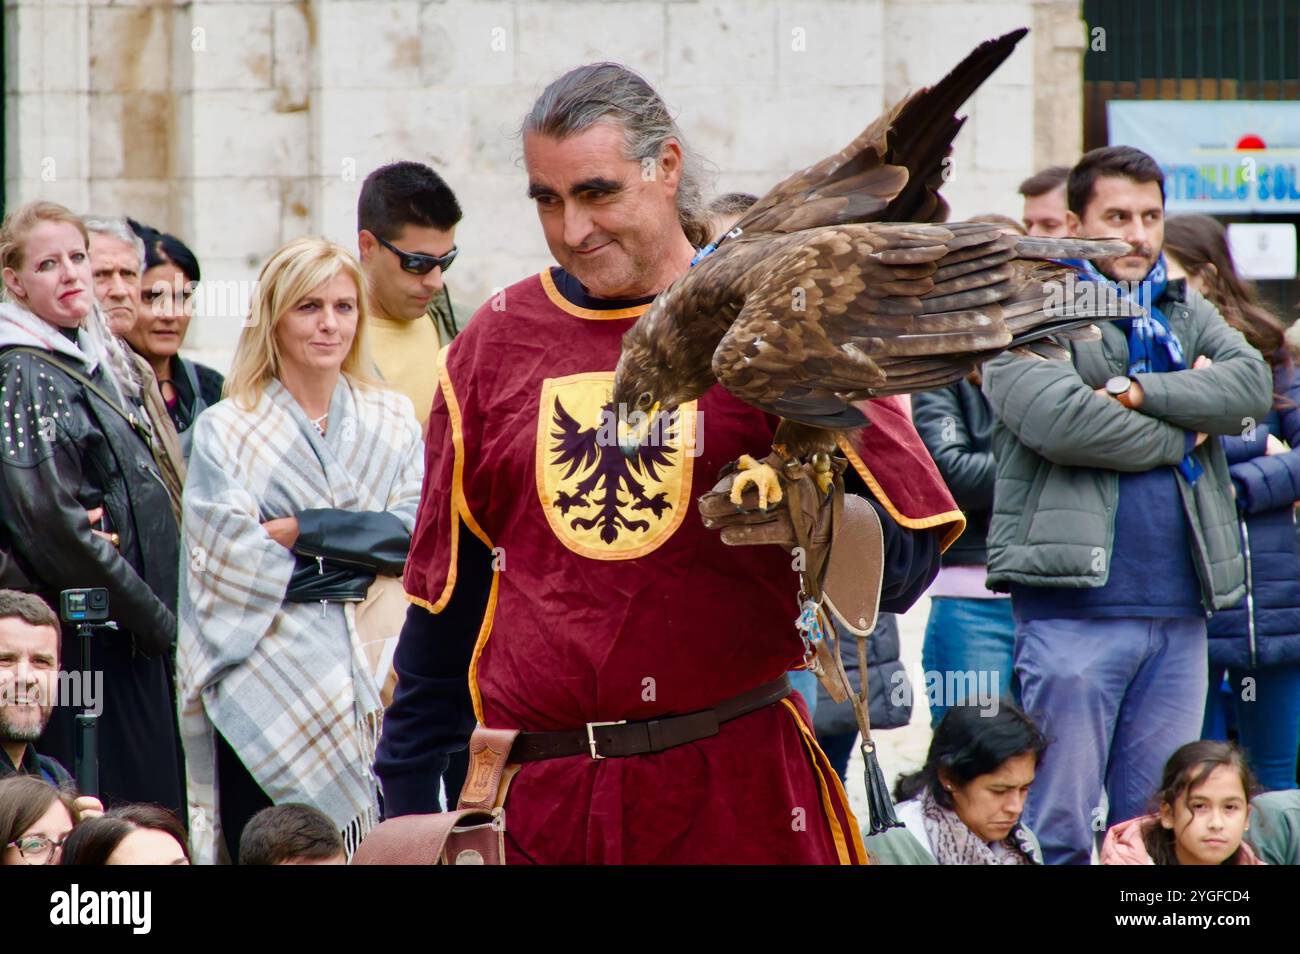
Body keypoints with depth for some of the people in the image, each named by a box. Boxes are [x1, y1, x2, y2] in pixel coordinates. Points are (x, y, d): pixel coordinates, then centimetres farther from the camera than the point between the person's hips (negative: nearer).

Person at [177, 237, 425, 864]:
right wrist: (360, 553, -5)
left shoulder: (392, 423, 13)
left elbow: (419, 534, 0)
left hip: (375, 686, 2)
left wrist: (302, 531, -8)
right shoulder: (226, 430, 4)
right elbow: (233, 555, -7)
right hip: (266, 688, -2)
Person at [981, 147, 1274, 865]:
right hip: (1074, 605, -5)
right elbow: (1058, 420, -17)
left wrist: (1136, 392, -13)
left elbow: (1250, 383, -1)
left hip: (1178, 608, 5)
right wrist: (1178, 436, -4)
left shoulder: (1186, 314, 18)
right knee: (1060, 824, -6)